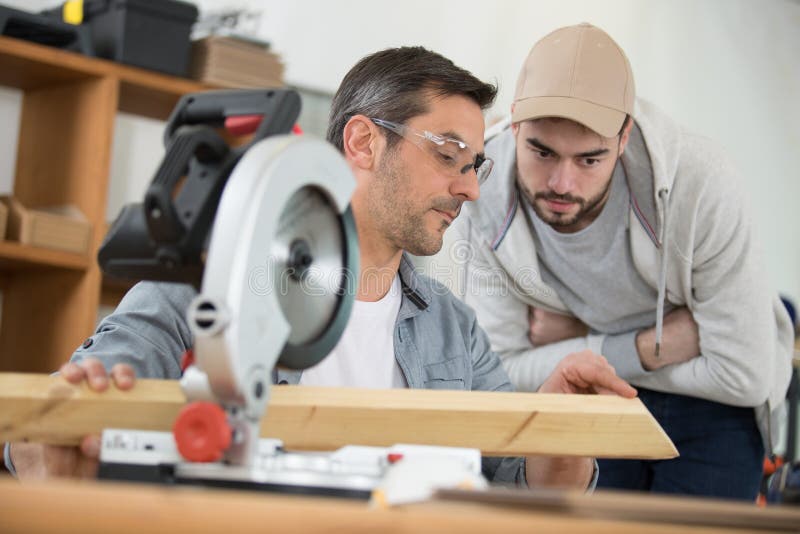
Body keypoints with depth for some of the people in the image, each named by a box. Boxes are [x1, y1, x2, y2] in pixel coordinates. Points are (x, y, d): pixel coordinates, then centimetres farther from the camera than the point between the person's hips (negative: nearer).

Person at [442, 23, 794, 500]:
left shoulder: (699, 182, -30)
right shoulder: (482, 194, -24)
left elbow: (744, 376, -24)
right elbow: (501, 370, -17)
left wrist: (575, 344, -19)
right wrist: (649, 348, -23)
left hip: (708, 405, -1)